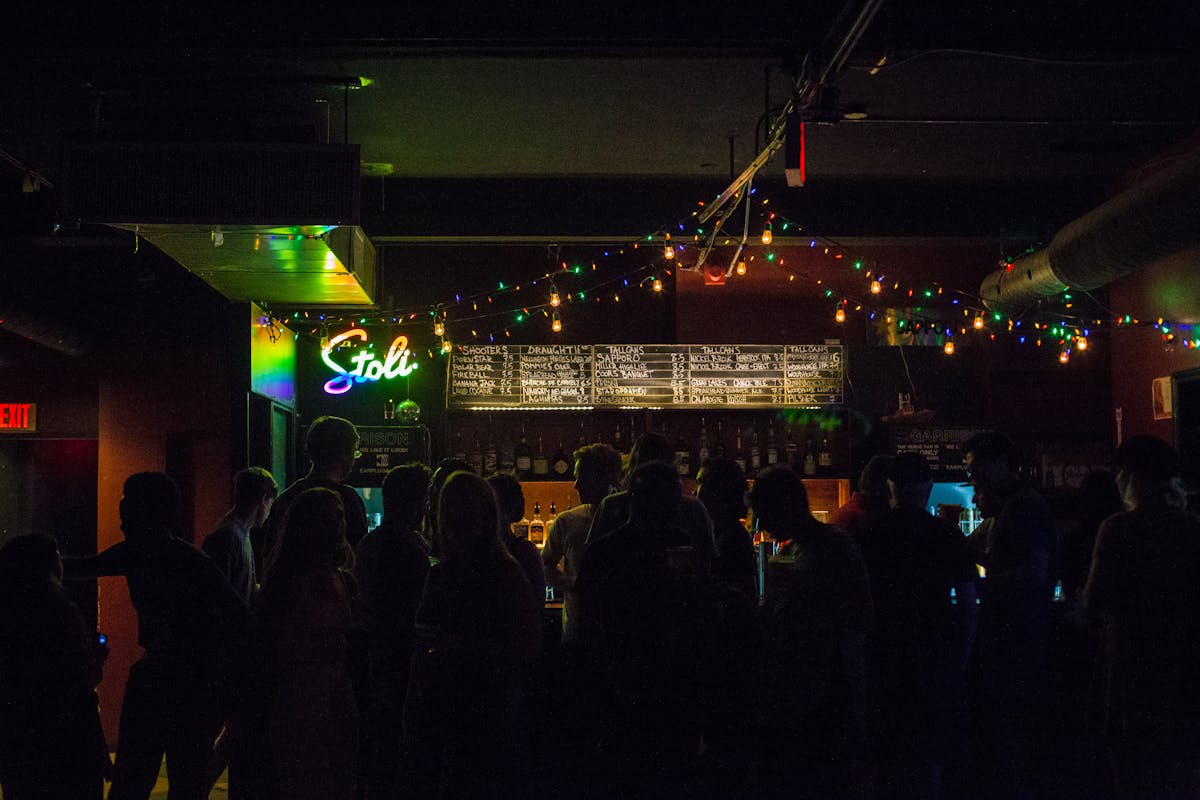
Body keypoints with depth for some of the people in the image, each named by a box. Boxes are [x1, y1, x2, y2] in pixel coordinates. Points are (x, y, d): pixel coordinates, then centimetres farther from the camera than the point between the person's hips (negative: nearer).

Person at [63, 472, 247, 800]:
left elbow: (239, 620, -16)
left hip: (194, 684, -7)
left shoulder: (193, 563, -17)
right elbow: (83, 567, 23)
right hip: (154, 672, 7)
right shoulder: (134, 553, 3)